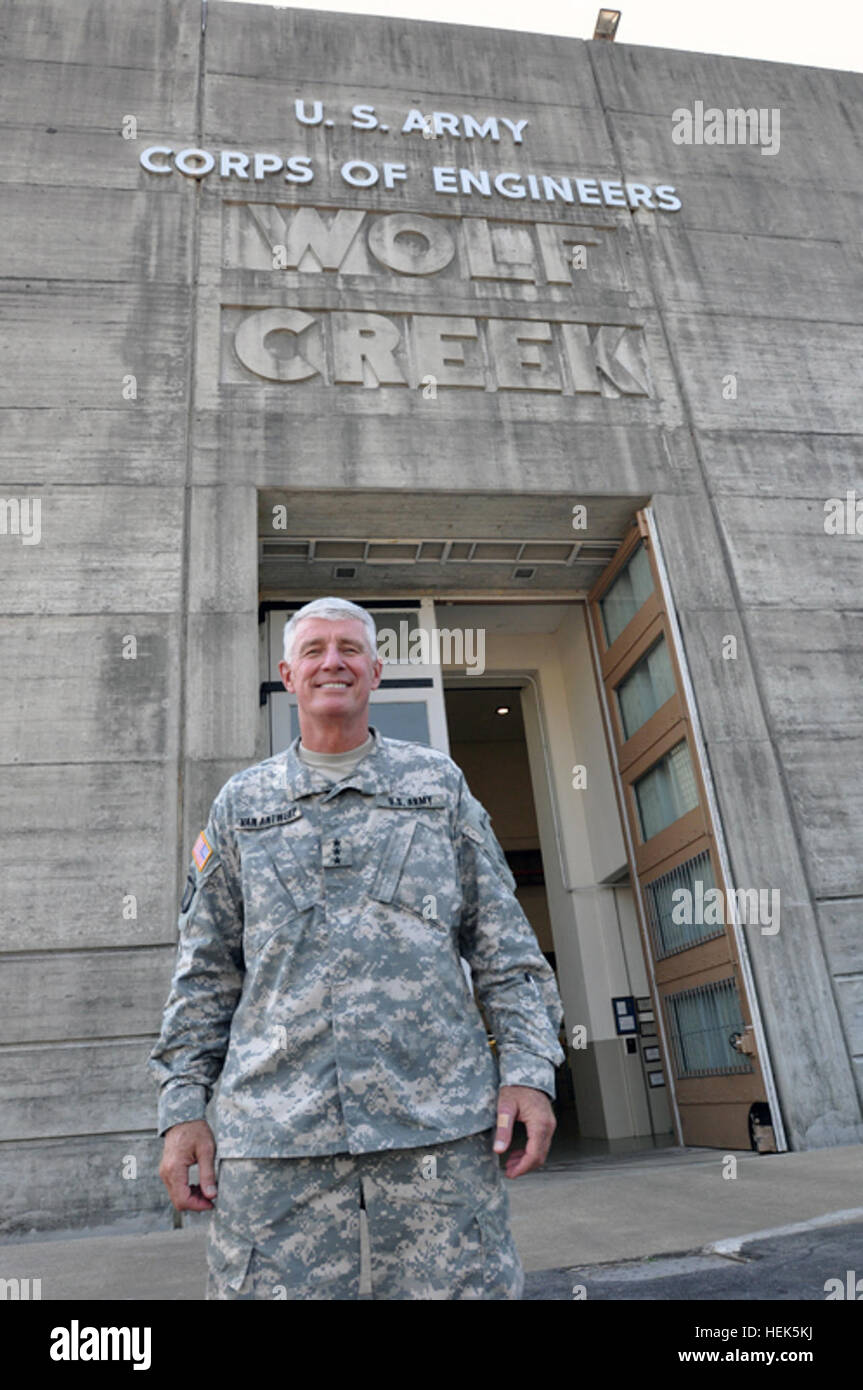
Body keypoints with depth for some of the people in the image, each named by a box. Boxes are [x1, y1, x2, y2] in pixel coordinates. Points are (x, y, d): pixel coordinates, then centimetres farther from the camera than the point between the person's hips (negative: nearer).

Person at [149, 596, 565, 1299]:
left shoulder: (438, 783, 11)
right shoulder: (241, 804, 13)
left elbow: (503, 941, 8)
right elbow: (206, 971, 14)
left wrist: (528, 1070, -3)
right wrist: (183, 1108, 6)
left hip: (436, 1117, 0)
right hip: (274, 1124, 1)